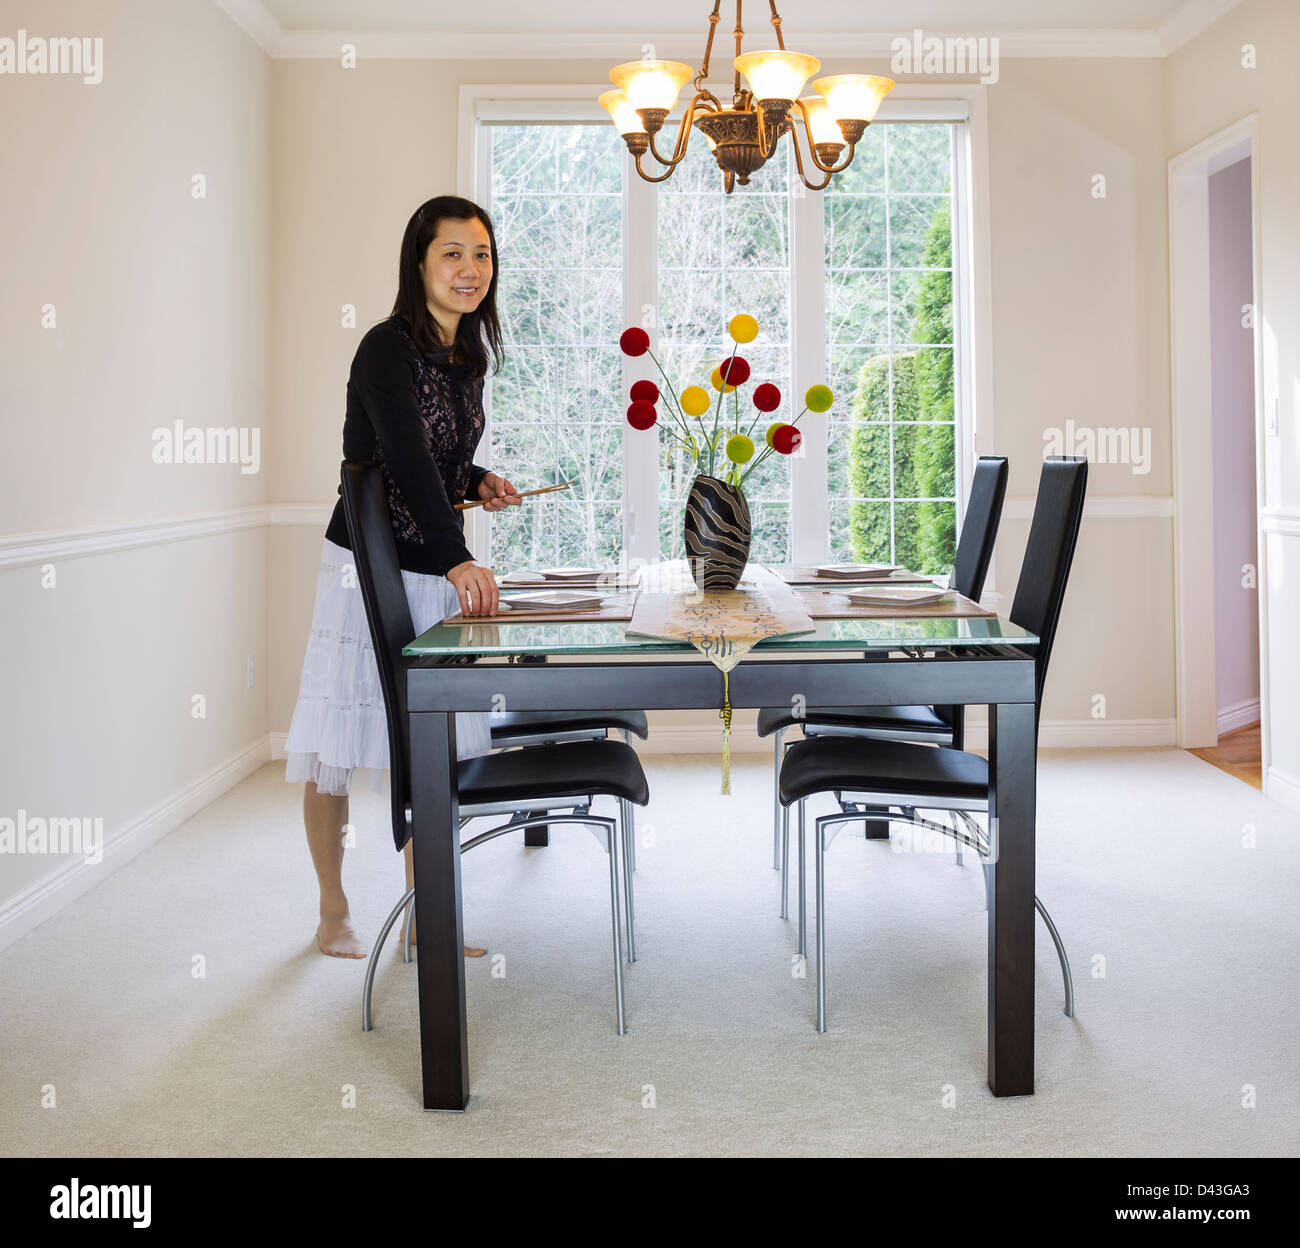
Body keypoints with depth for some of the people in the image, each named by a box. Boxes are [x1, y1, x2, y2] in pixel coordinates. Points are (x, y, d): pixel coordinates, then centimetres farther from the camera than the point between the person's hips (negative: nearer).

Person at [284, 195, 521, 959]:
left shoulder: (469, 356, 10)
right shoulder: (388, 349, -14)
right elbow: (407, 456, -29)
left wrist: (480, 484, 3)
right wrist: (458, 559, -41)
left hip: (440, 572, 7)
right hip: (369, 569, -7)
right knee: (339, 747, 4)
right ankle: (334, 913, 21)